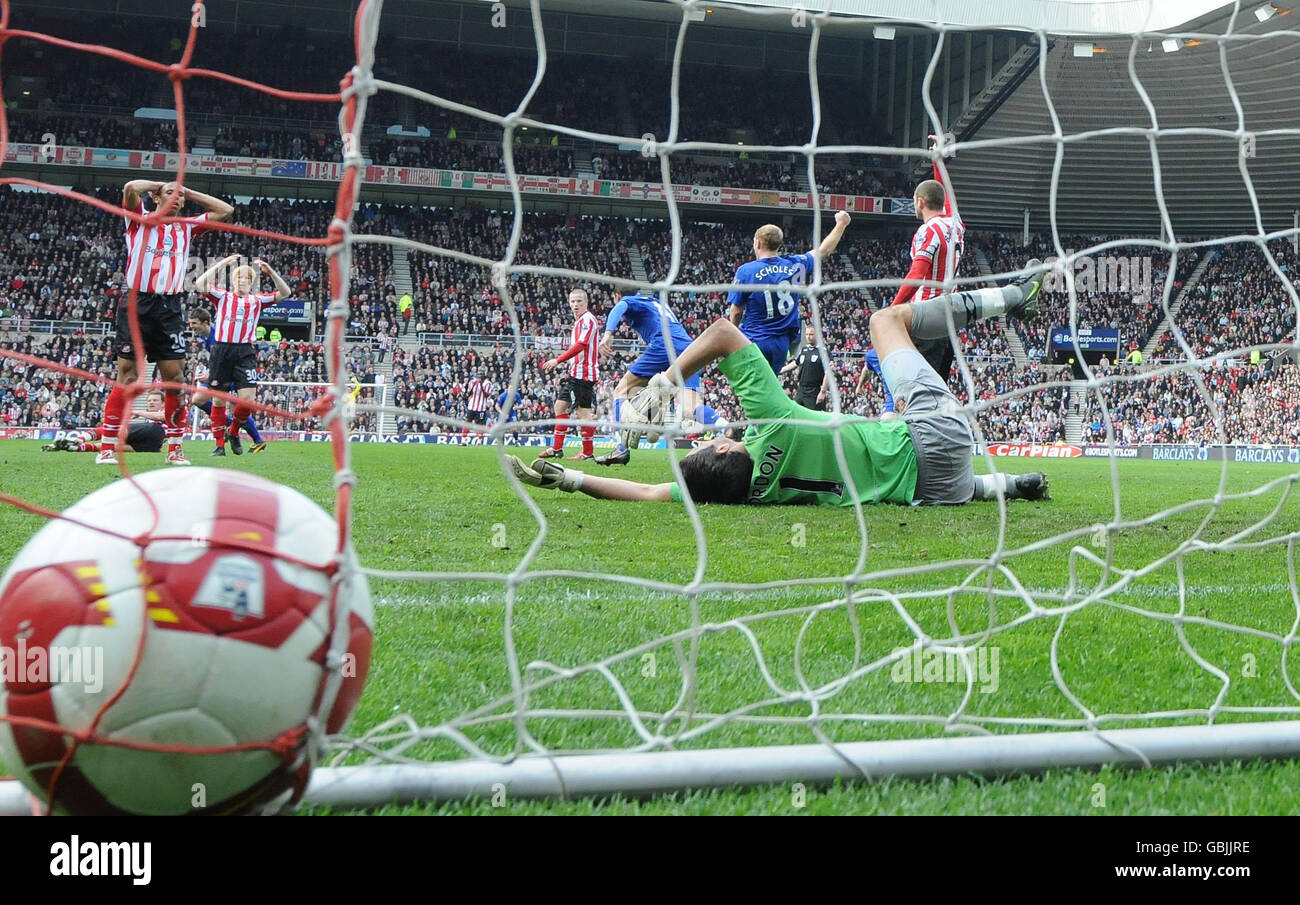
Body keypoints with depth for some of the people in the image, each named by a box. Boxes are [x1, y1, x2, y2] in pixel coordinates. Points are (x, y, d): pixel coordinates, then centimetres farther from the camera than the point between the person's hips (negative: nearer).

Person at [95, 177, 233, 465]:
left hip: (170, 309, 4)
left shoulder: (187, 227, 19)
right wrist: (160, 185, 6)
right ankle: (106, 447, -2)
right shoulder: (140, 221, 7)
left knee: (175, 377, -1)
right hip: (137, 305, -4)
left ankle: (174, 448, 7)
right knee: (127, 377, -6)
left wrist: (189, 193, 19)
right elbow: (131, 188, -11)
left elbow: (225, 210, 21)